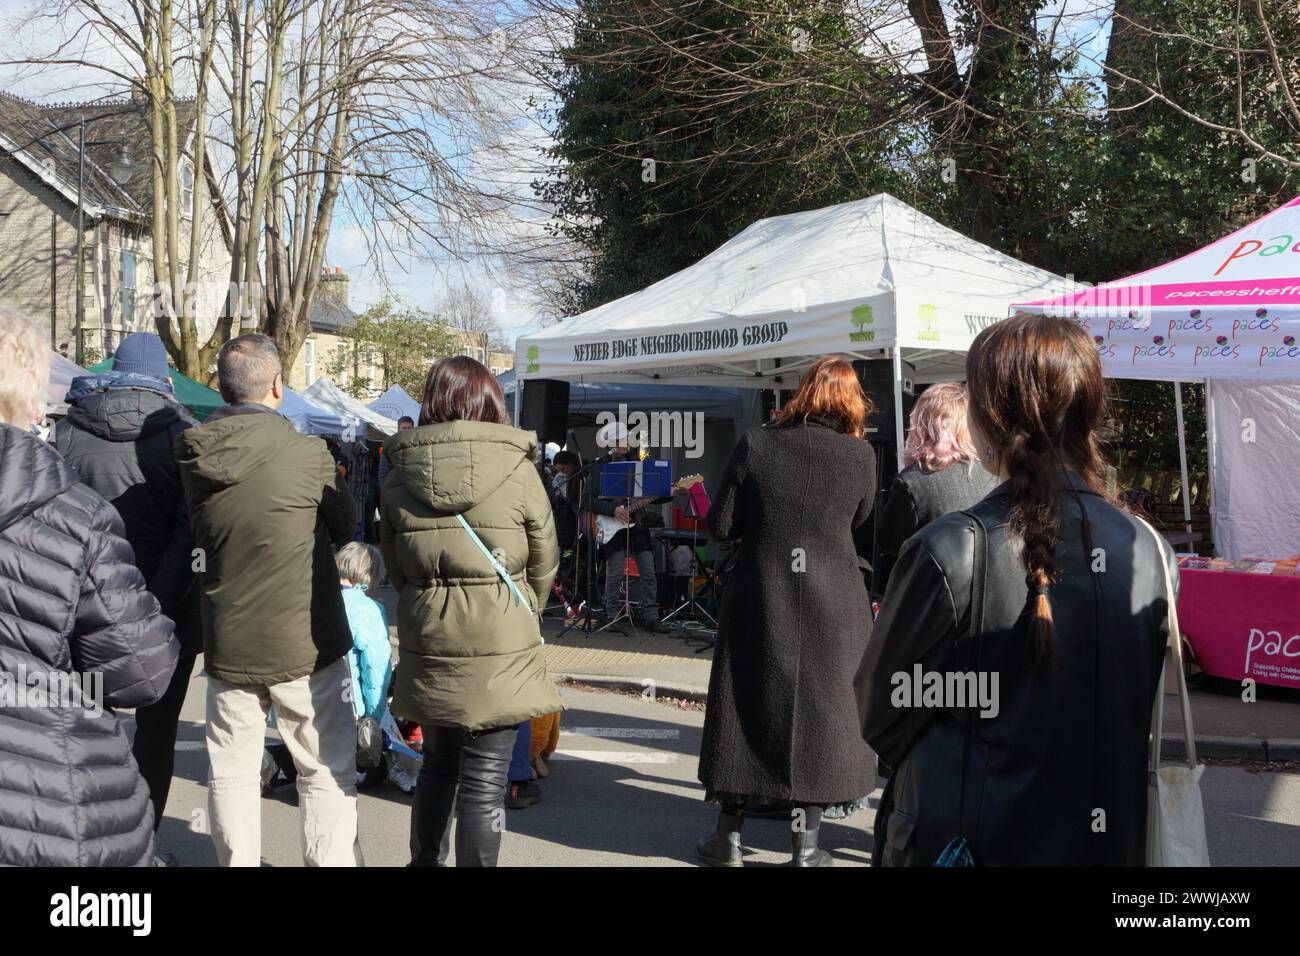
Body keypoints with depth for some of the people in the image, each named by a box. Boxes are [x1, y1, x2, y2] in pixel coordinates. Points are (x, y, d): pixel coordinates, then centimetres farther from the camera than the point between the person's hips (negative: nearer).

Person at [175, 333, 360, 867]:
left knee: (232, 772, 15)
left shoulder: (195, 457, -5)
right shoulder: (308, 453, -16)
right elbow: (346, 527, -1)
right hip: (305, 643, -4)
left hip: (227, 643, 4)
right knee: (327, 771, 8)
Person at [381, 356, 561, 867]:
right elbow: (544, 565, 0)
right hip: (500, 650, -4)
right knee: (485, 780, 3)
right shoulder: (518, 469, -9)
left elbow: (396, 570, 9)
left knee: (438, 763, 22)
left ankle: (425, 860, 33)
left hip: (426, 650, 4)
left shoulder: (399, 476, 1)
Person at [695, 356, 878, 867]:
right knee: (822, 711, 10)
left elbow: (721, 525, -5)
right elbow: (860, 520, 9)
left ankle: (729, 835, 20)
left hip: (759, 596, 0)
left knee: (748, 707, 11)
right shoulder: (860, 453, -5)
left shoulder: (754, 444, -7)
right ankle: (806, 843, 14)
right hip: (834, 600, 0)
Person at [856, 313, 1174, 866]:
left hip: (962, 839, -4)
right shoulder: (1151, 554, -9)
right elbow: (1145, 712, 5)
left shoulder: (948, 553, -22)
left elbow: (881, 716, -10)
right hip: (1109, 845, 4)